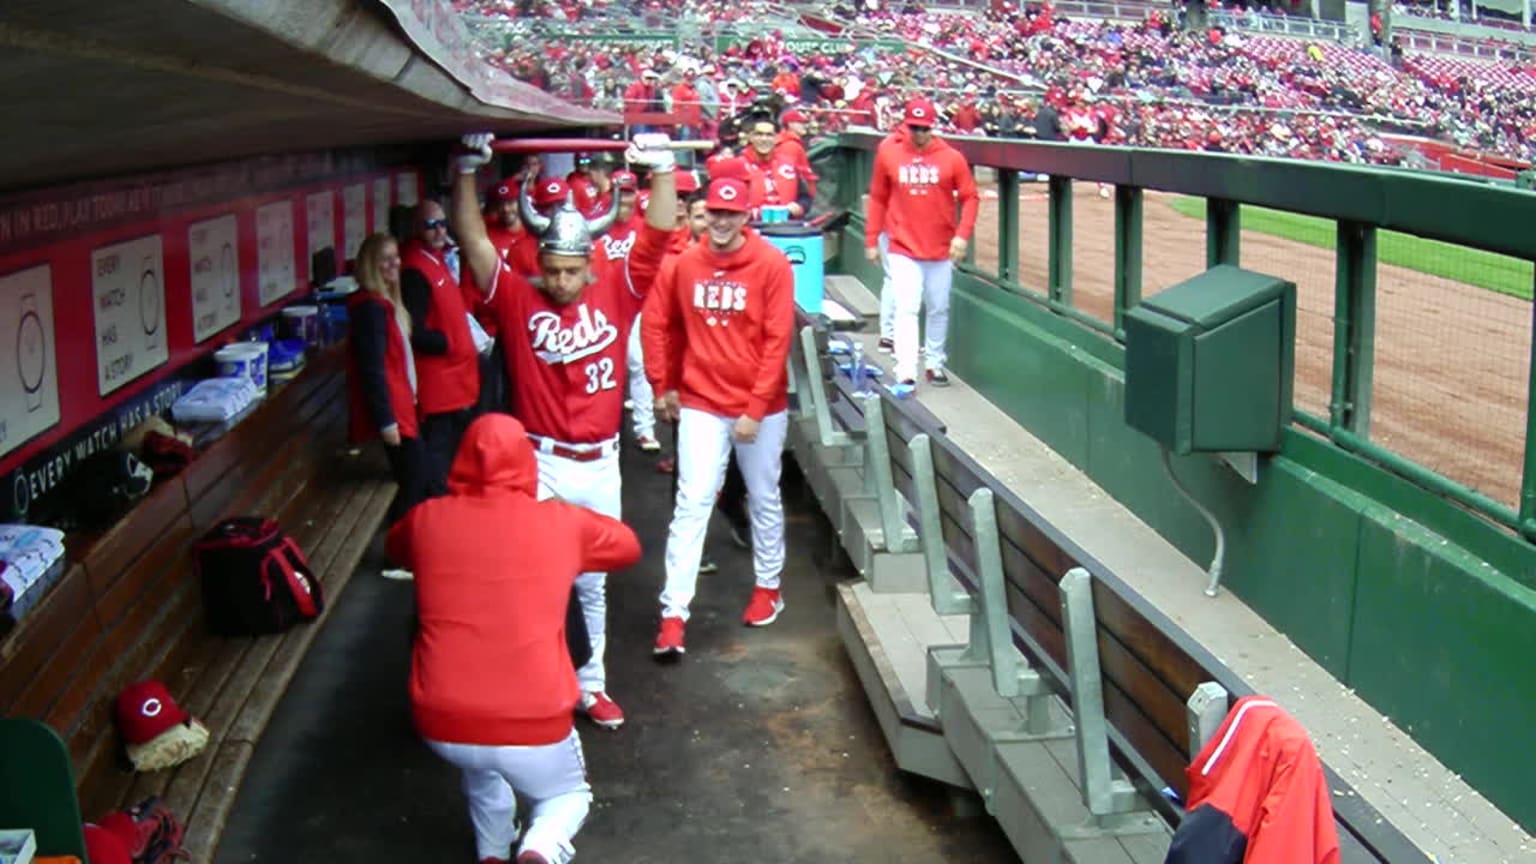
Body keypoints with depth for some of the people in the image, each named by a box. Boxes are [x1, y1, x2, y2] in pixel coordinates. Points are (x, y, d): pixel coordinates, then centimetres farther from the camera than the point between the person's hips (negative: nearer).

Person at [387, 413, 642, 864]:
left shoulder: (428, 519, 4)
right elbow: (629, 545, 22)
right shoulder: (561, 522, 1)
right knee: (569, 795, 26)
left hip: (441, 725, 3)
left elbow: (395, 546, 30)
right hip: (533, 725, -3)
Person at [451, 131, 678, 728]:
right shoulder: (517, 300, -6)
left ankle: (591, 685, 31)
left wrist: (662, 170, -16)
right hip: (540, 466, -2)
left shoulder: (617, 293, -2)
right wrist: (467, 172, -18)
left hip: (600, 466, 3)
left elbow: (658, 236, -7)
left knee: (592, 584, 18)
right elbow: (472, 240, -12)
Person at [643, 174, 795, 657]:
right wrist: (663, 385, 7)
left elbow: (777, 340, -12)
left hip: (762, 407, -1)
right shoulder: (682, 264, -2)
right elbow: (657, 324, 9)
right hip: (701, 404, 1)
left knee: (764, 500, 14)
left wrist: (756, 409, -15)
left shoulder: (772, 265, -9)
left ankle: (768, 589, 34)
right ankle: (674, 612, -3)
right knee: (692, 503, -4)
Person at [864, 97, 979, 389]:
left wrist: (962, 234, -13)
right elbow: (877, 199, 5)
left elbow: (969, 197, -1)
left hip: (941, 249, 1)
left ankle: (935, 364, 28)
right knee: (905, 309, -10)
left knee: (939, 309, 12)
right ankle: (905, 373, -13)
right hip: (903, 249, -1)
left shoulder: (952, 158, -3)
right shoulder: (888, 156, -1)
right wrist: (871, 240, 4)